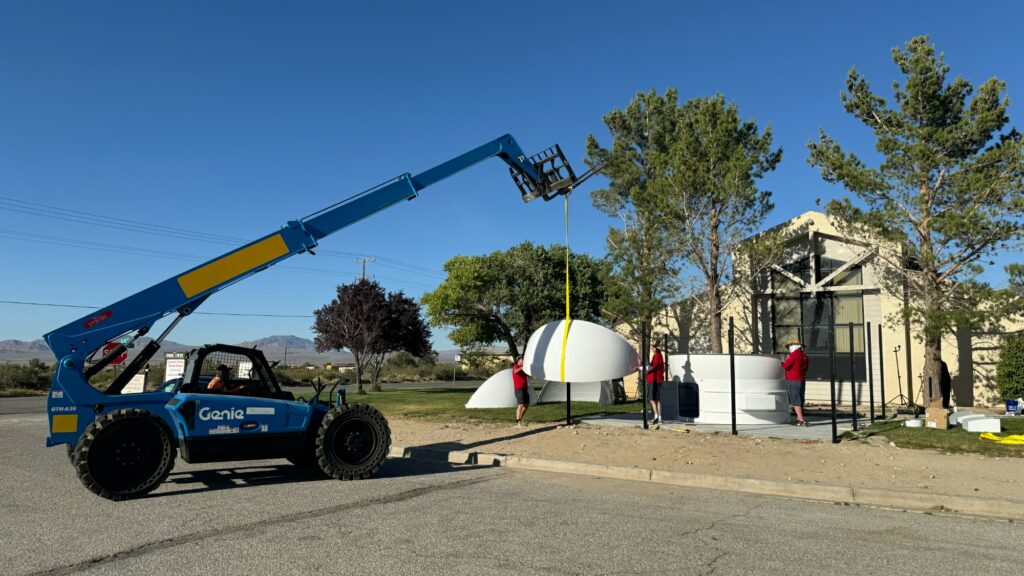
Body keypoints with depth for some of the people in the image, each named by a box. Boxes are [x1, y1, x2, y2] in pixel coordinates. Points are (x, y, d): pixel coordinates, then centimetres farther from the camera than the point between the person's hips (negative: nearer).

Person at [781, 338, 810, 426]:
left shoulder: (794, 354, -16)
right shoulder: (804, 355, 10)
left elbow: (785, 366, -17)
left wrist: (783, 363, 5)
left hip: (793, 380, -8)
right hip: (802, 380, 8)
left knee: (795, 401, -7)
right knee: (800, 401, 16)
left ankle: (801, 420, -13)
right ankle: (798, 418, 24)